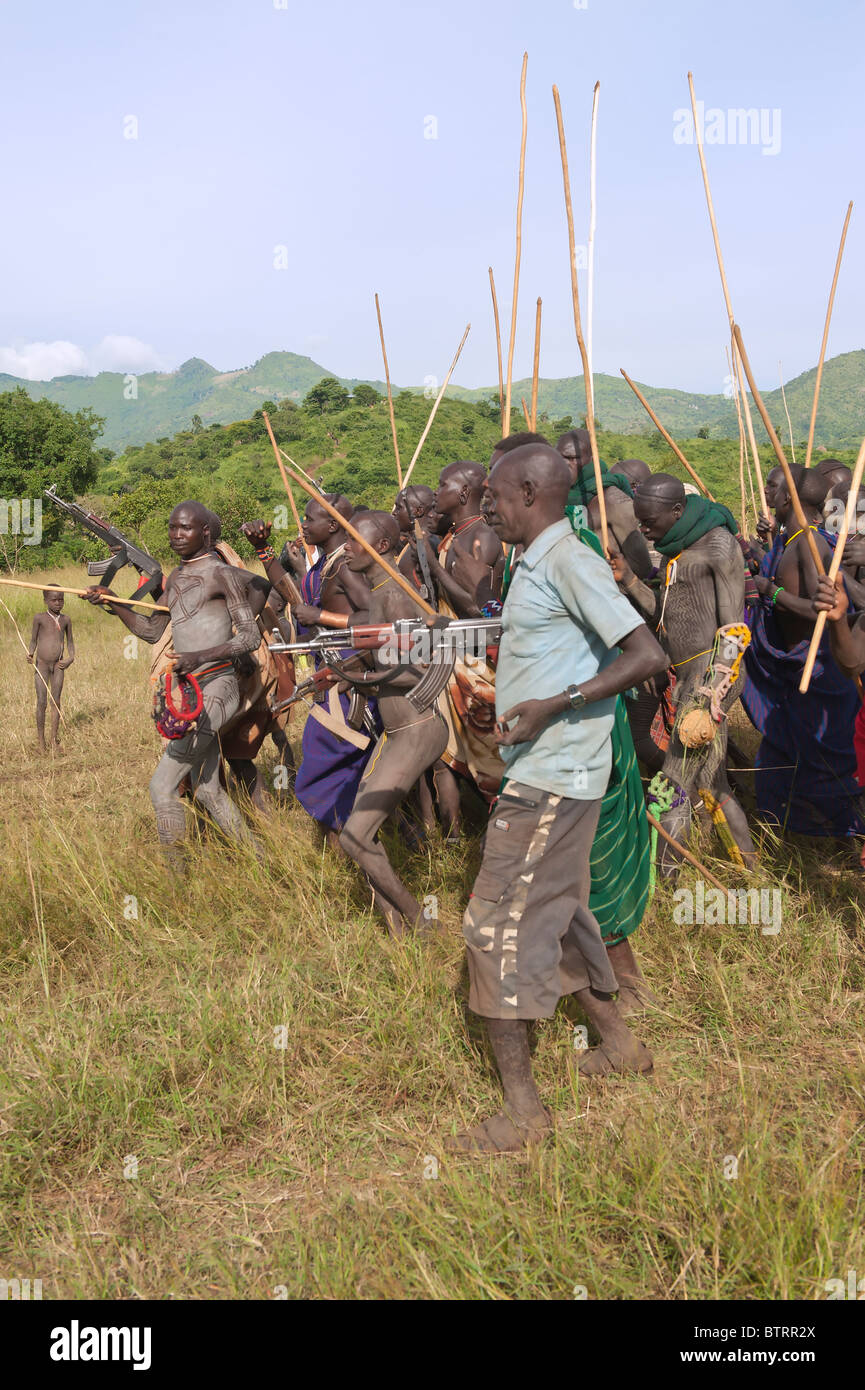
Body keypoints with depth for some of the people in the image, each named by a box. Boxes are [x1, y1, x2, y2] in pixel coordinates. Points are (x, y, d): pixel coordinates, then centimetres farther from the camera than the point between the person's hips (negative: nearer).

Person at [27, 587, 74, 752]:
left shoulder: (66, 619, 6)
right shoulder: (39, 618, -2)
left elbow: (70, 641, 14)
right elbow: (33, 640, 2)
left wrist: (70, 658, -1)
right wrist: (30, 654, -17)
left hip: (58, 665, 2)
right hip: (41, 664, -2)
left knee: (56, 701, 5)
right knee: (41, 702, -3)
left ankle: (53, 739, 14)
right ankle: (41, 741, 5)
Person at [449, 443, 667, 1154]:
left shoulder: (569, 560, -16)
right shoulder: (537, 564, 15)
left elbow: (648, 654, -23)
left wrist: (555, 704, -26)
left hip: (550, 779, -10)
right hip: (546, 771, 10)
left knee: (500, 926, -6)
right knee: (557, 911, 20)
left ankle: (521, 1108, 4)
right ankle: (620, 1045, 36)